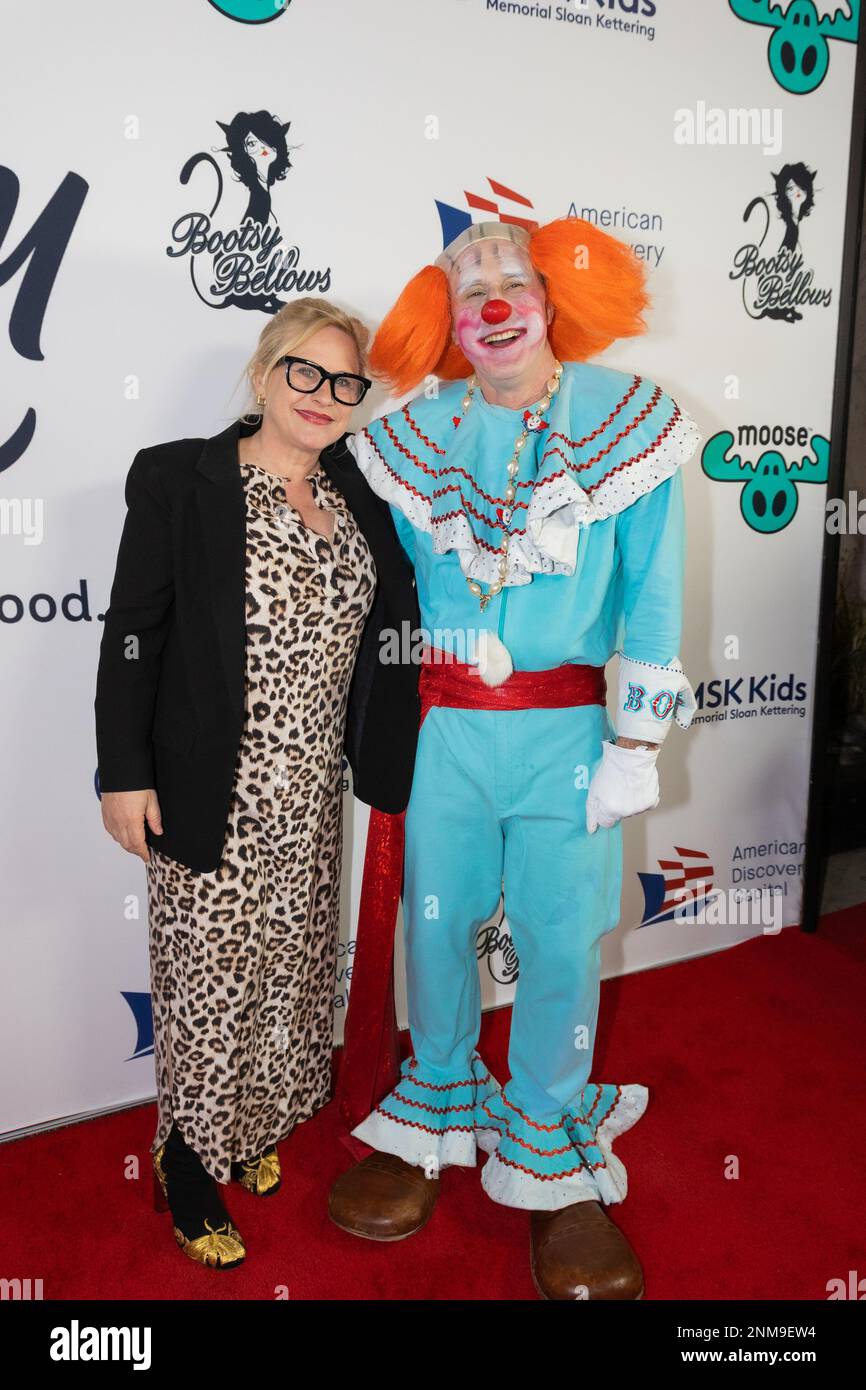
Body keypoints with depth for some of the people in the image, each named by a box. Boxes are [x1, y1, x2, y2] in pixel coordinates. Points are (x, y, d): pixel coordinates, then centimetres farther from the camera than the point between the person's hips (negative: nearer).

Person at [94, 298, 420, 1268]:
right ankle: (190, 1159, 29)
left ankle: (252, 1124, 40)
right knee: (209, 968, 6)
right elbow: (133, 635, -9)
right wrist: (125, 772, -11)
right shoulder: (180, 481, -8)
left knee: (291, 960, 17)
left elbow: (392, 617, 13)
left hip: (311, 789, 5)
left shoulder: (357, 491, 6)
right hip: (212, 789, -5)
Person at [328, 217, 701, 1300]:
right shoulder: (418, 434, 6)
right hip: (443, 720, 2)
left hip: (564, 724, -2)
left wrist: (635, 743, -7)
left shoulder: (622, 417, 0)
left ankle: (551, 1157, 28)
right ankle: (434, 1119, 36)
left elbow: (651, 592, -2)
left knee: (561, 938, 4)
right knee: (434, 919, 10)